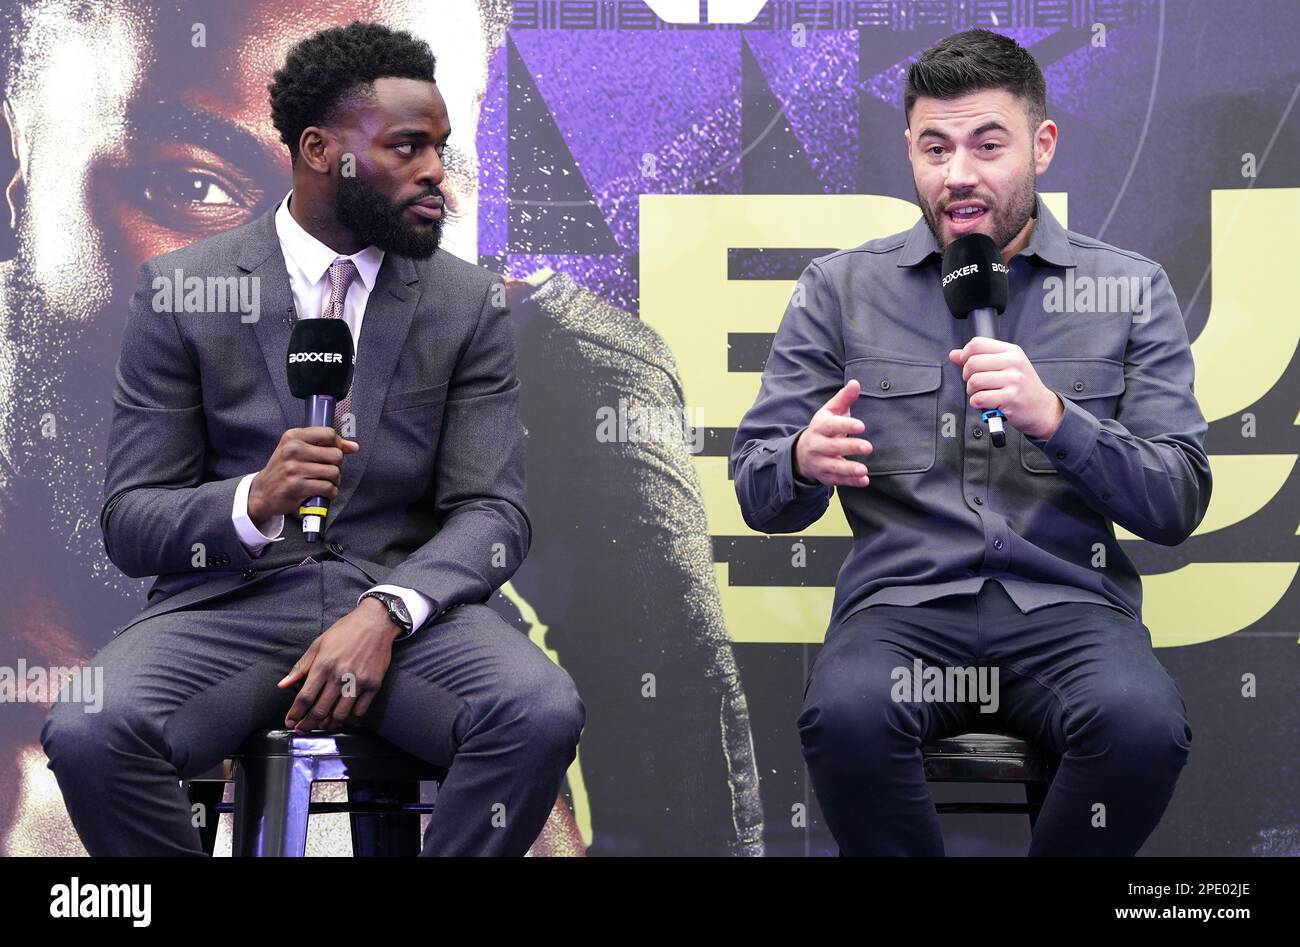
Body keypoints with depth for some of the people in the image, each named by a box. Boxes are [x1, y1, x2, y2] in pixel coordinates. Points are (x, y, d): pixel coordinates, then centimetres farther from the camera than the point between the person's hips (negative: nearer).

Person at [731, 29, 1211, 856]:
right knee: (846, 717, -34)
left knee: (1145, 725, -33)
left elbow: (1179, 505, 2)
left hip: (1068, 602, 0)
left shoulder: (1131, 290, 9)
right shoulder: (842, 288, 9)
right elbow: (759, 494, 8)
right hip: (903, 600, 0)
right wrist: (804, 463, -17)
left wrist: (1054, 417, -16)